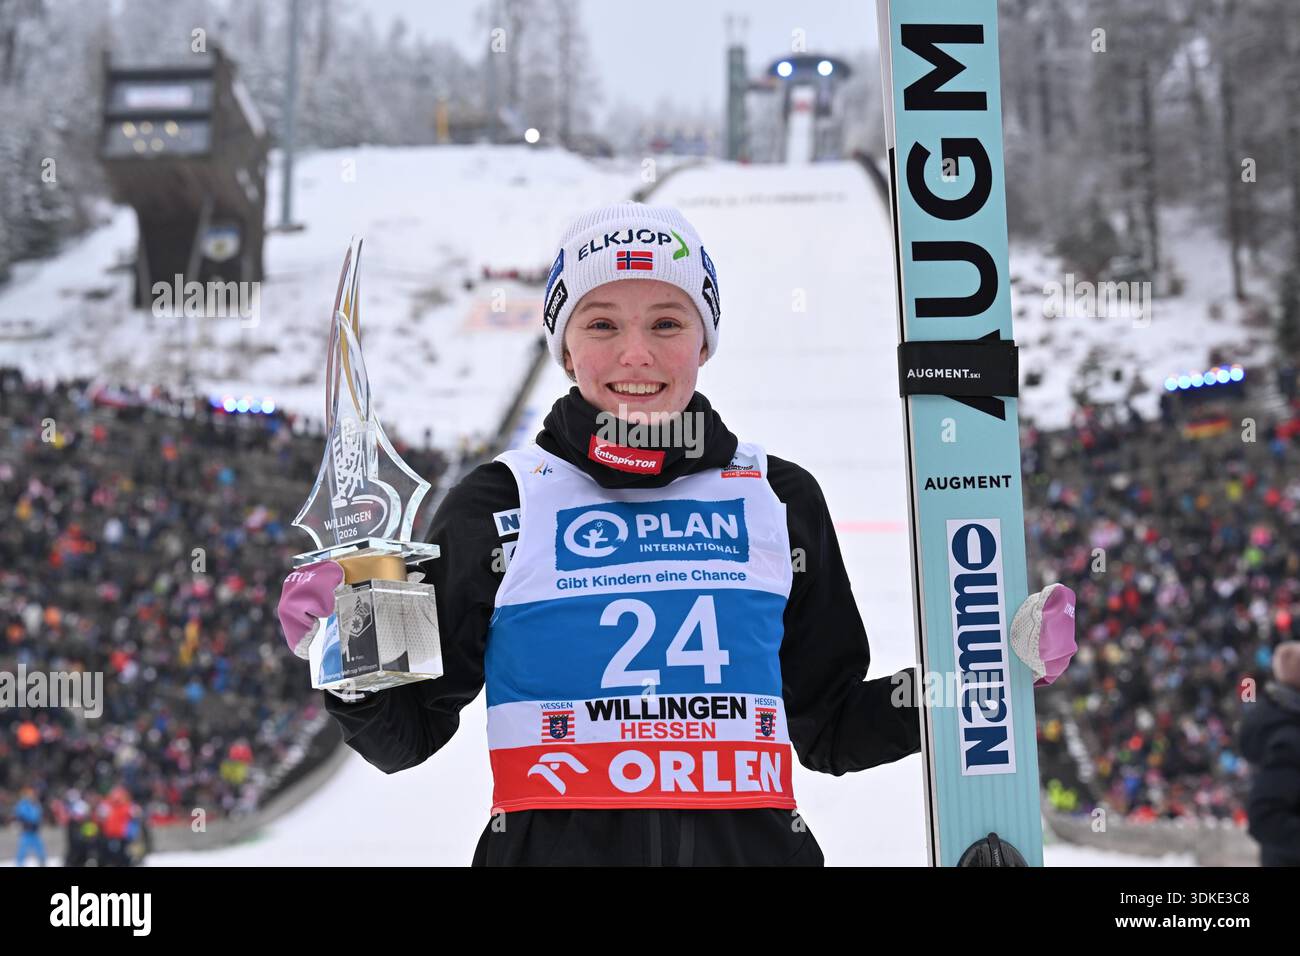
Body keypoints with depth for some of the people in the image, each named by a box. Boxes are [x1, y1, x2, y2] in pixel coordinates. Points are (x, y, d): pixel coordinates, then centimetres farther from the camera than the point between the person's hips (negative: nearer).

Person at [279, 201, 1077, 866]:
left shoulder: (783, 501, 8)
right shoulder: (497, 507, 2)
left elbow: (831, 729, 15)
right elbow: (408, 735, 7)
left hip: (754, 843, 2)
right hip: (554, 844, -1)